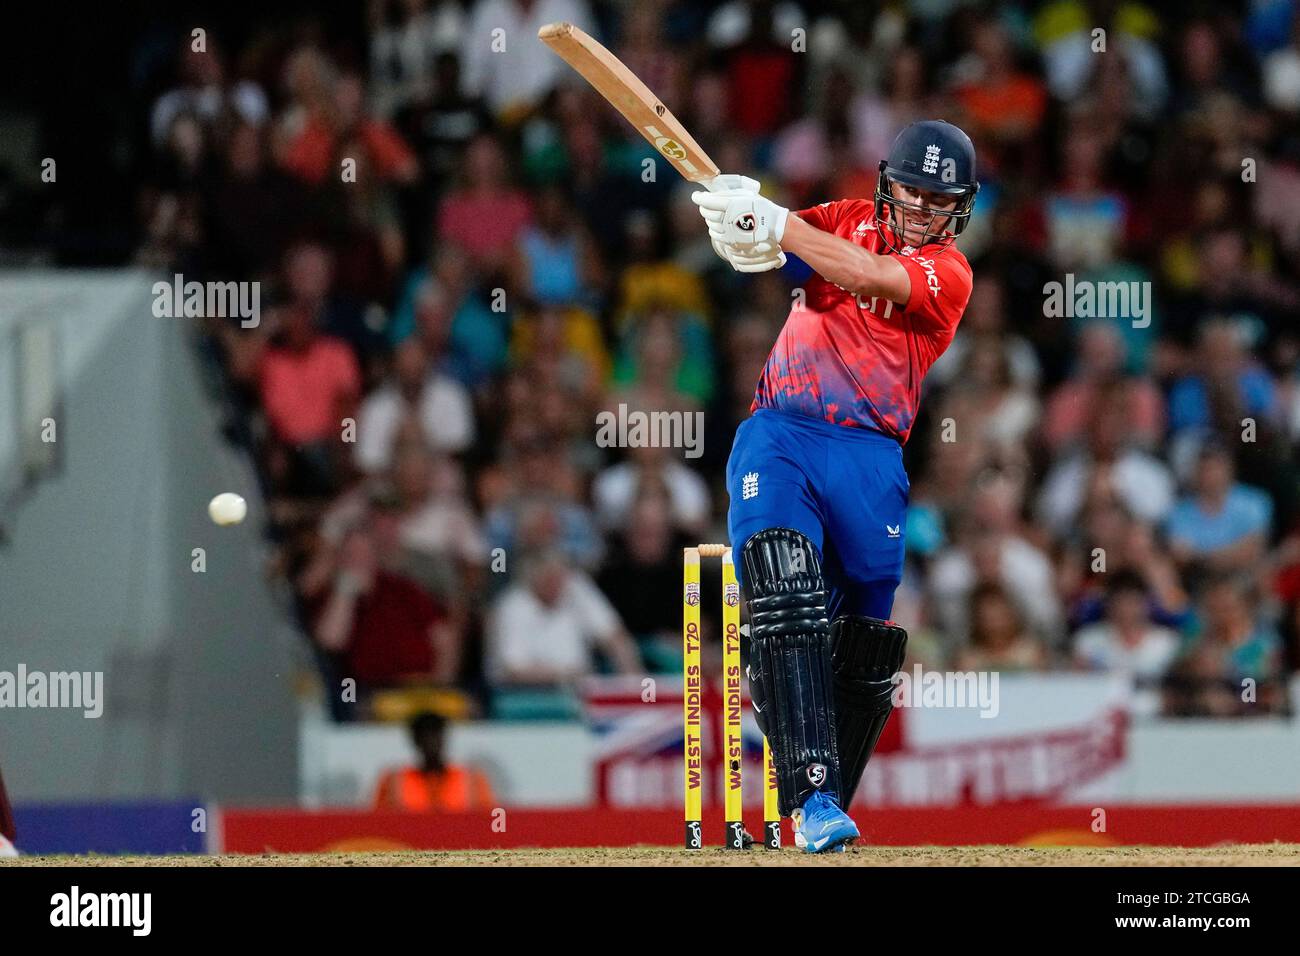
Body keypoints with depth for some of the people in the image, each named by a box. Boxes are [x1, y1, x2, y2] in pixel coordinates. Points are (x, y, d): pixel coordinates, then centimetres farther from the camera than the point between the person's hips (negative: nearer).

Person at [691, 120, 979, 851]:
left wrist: (774, 222, -23)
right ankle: (811, 795, -30)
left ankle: (826, 809, 17)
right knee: (785, 601, -22)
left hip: (869, 455, 0)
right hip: (779, 435, 0)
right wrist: (741, 227, -26)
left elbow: (869, 276, -16)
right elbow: (761, 251, -2)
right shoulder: (849, 220, 13)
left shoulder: (949, 274, 2)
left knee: (865, 649, 0)